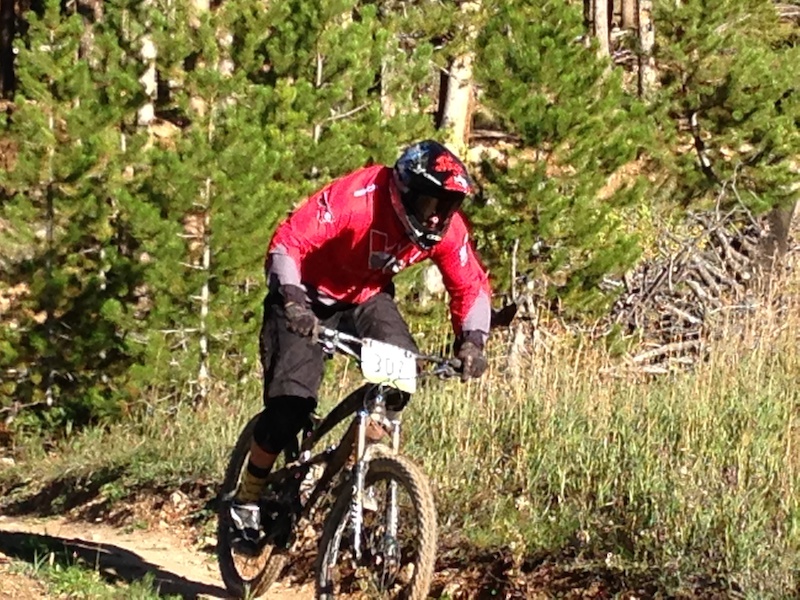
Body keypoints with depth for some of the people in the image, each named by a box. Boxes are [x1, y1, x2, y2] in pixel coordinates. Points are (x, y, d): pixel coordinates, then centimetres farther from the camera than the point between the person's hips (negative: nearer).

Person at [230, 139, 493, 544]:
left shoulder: (446, 227, -17)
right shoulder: (356, 198, -33)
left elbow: (470, 286, -5)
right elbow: (288, 241, -32)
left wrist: (472, 339, -22)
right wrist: (290, 298, -45)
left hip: (368, 296, 4)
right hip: (309, 293, -4)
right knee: (291, 401, -16)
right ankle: (247, 499, 4)